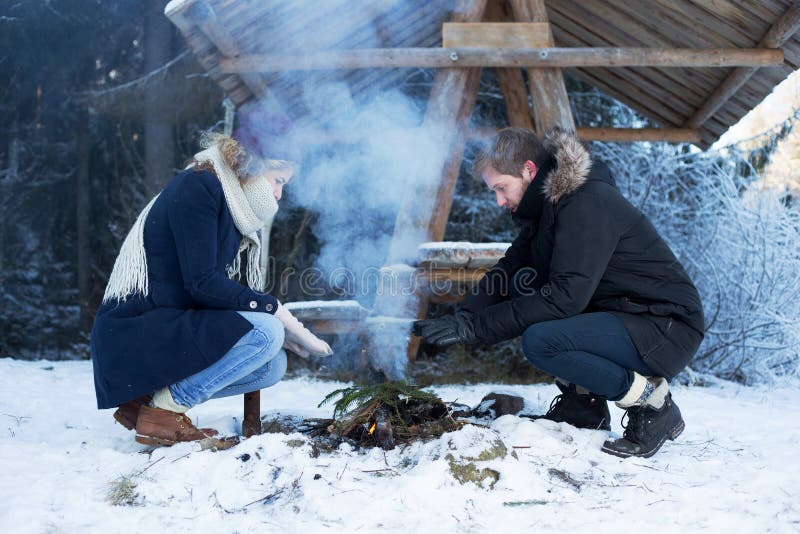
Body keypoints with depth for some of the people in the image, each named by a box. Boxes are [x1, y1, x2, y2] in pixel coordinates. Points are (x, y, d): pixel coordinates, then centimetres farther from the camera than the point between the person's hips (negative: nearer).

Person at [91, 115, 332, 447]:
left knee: (273, 366, 5)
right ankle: (163, 408, -10)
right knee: (264, 332, -21)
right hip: (135, 335, -10)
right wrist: (276, 312, -17)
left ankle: (145, 398, 7)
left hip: (171, 330, 10)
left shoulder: (235, 209, 15)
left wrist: (287, 331, 1)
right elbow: (201, 282, -21)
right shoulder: (198, 187, -13)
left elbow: (220, 293, 14)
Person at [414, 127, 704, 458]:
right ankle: (580, 401, 6)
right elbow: (506, 272, 9)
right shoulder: (546, 209, 9)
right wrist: (463, 319, -10)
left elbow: (565, 296, -29)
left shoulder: (588, 203, -21)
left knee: (539, 342, -27)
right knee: (524, 282, 2)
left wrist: (477, 326, -28)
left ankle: (653, 403, -9)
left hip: (669, 330, -10)